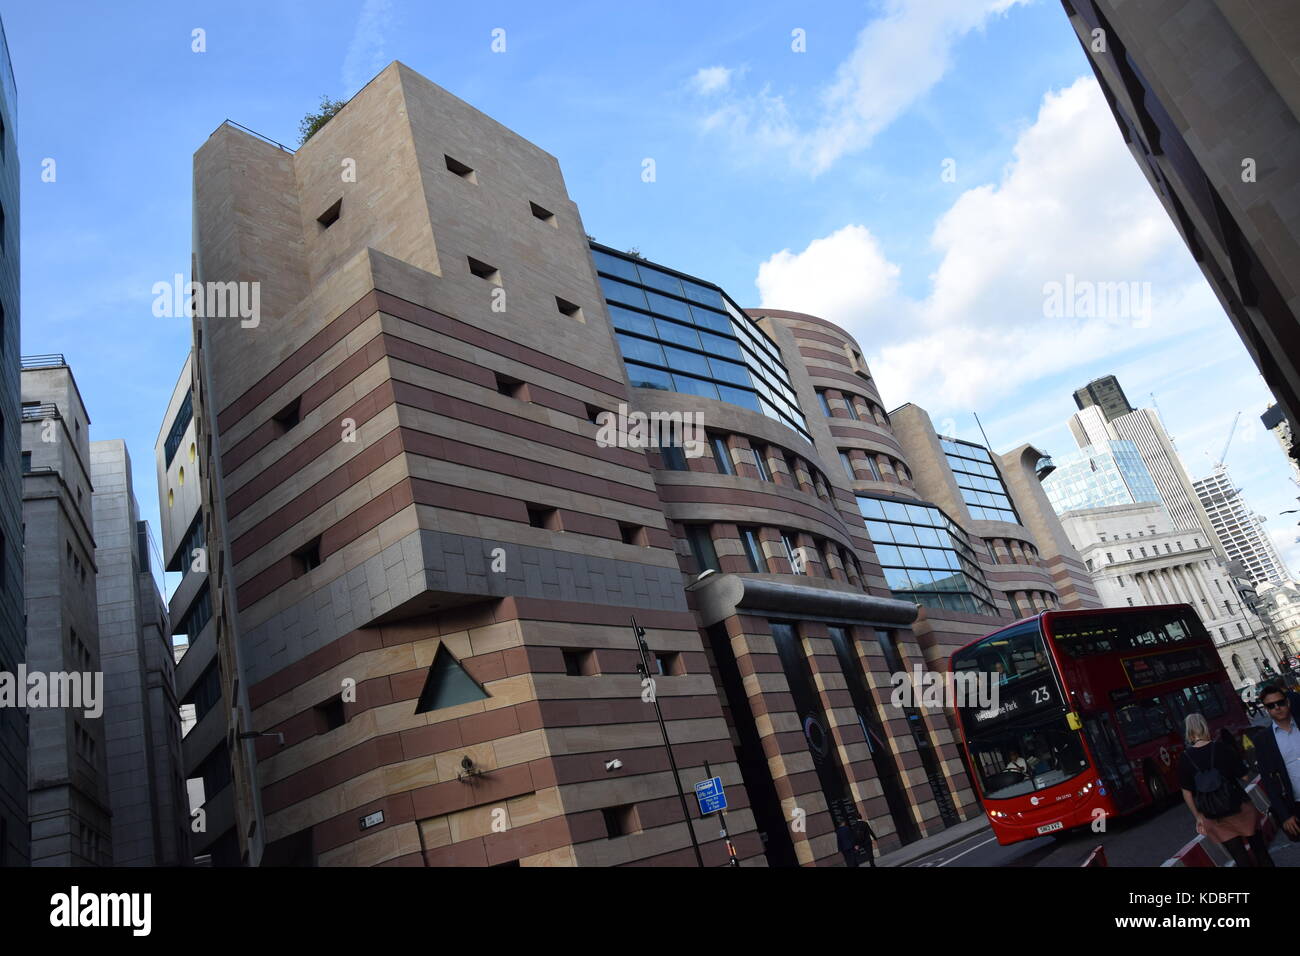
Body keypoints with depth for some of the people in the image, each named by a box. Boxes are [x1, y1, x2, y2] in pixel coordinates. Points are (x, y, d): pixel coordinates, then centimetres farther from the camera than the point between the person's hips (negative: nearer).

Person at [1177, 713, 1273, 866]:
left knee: (1241, 859, 14)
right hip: (1240, 808, 0)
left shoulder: (1184, 758, -8)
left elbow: (1186, 793, -5)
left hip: (1215, 818, 0)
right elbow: (1245, 777, -6)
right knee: (1260, 849, 24)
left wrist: (1198, 817, 7)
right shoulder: (1222, 747, -11)